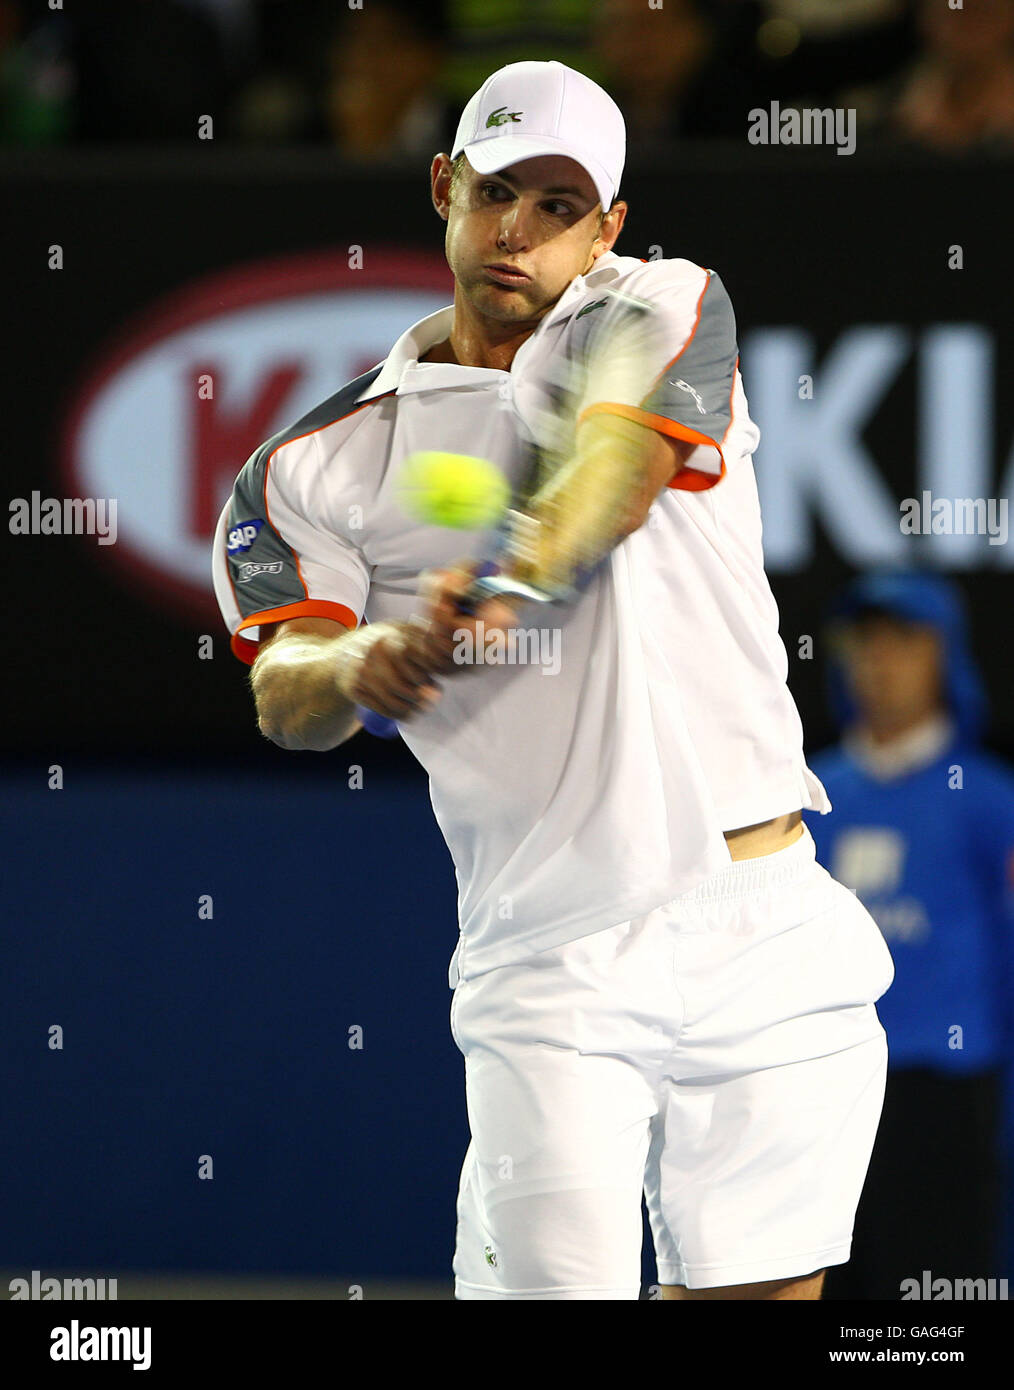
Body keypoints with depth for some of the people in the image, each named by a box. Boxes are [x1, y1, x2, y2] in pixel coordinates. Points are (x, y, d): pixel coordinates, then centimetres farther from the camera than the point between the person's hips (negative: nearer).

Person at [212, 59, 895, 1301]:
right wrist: (357, 661, -31)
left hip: (764, 941, 1)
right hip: (547, 963, 0)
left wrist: (494, 587, -38)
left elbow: (613, 483, -17)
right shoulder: (328, 456, 8)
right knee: (547, 1284, -14)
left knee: (762, 1289, 3)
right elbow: (282, 697, -6)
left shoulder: (664, 313, 5)